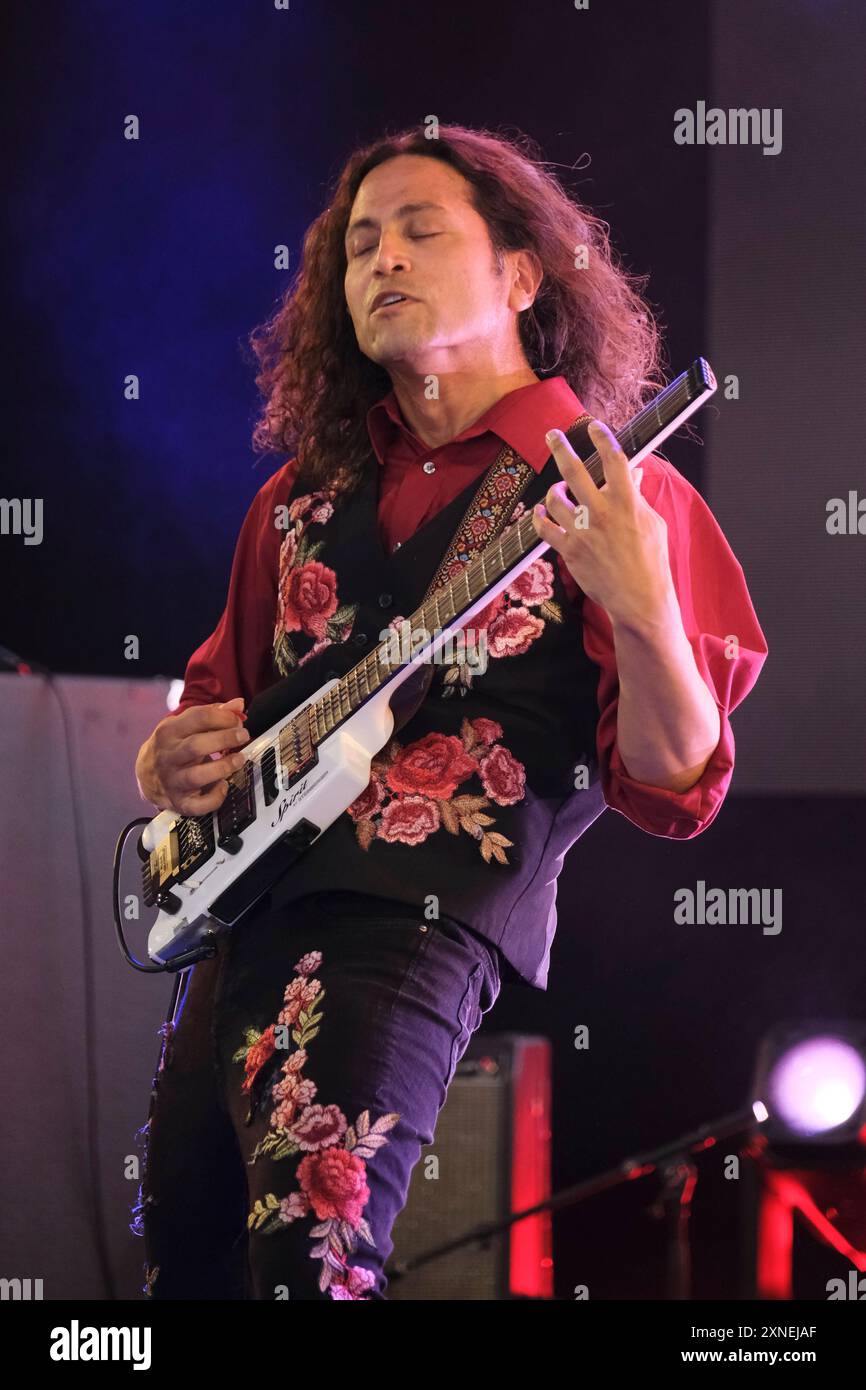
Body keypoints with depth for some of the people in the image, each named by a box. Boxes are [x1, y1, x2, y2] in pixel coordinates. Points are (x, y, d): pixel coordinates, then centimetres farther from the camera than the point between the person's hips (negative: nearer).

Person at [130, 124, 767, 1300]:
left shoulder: (609, 488, 1)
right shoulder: (306, 495, 19)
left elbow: (673, 791, -5)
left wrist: (642, 613, -23)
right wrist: (172, 758, 9)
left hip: (416, 926, -7)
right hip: (240, 912, 7)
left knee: (308, 1259, -26)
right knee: (181, 1263, 6)